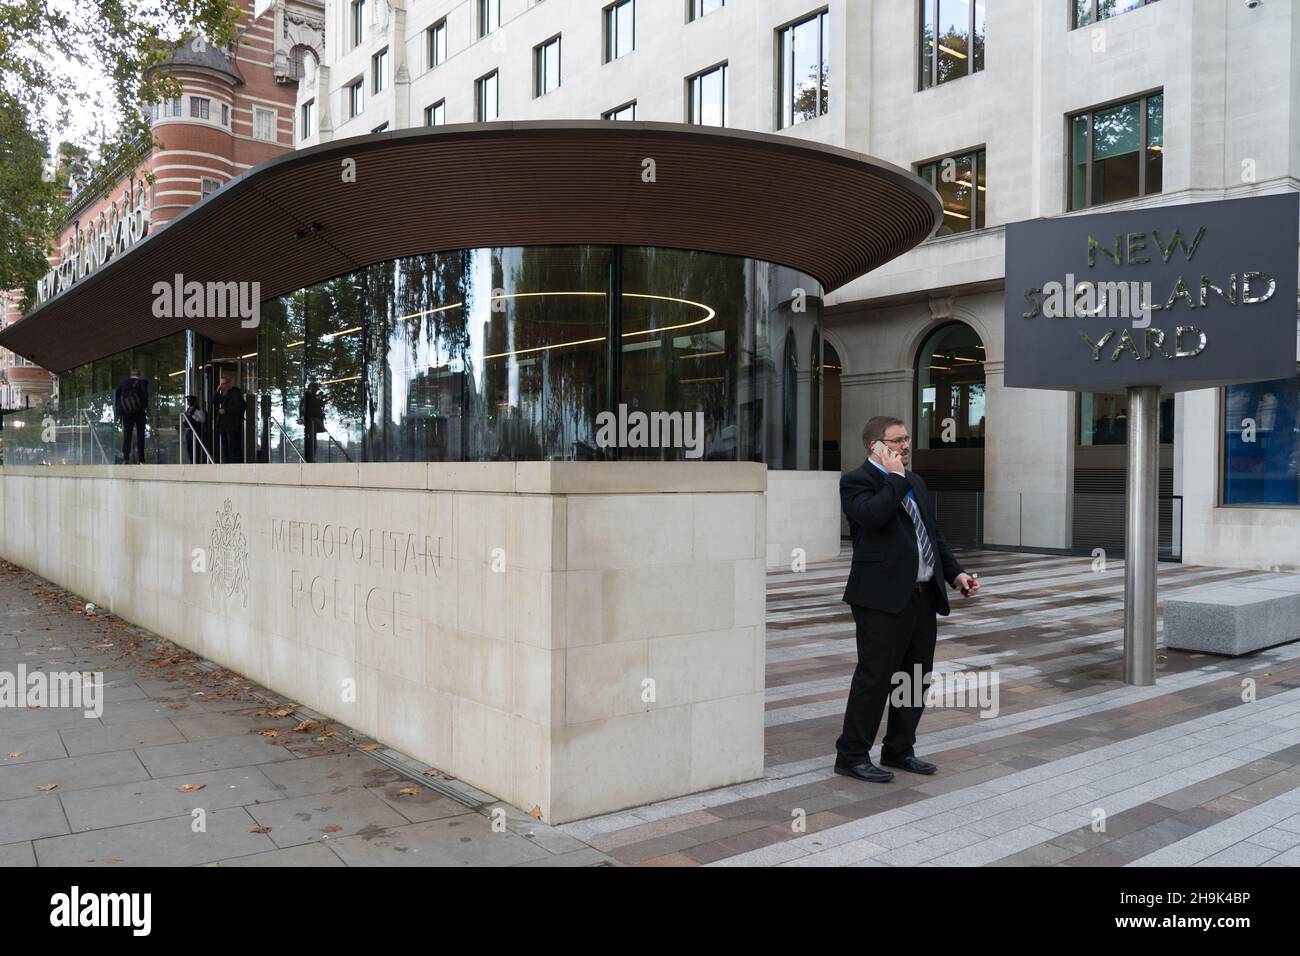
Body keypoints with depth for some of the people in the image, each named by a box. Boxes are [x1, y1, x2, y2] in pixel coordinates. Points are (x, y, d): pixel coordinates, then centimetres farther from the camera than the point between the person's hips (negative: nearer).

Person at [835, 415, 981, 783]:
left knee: (916, 677, 13)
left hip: (924, 597, 8)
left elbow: (934, 535, 22)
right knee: (874, 677, -2)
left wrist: (956, 572, 10)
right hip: (884, 599, -8)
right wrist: (895, 476, -15)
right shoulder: (856, 481, -7)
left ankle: (899, 750, 27)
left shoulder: (915, 481, 18)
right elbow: (872, 515, -28)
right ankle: (851, 756, 9)